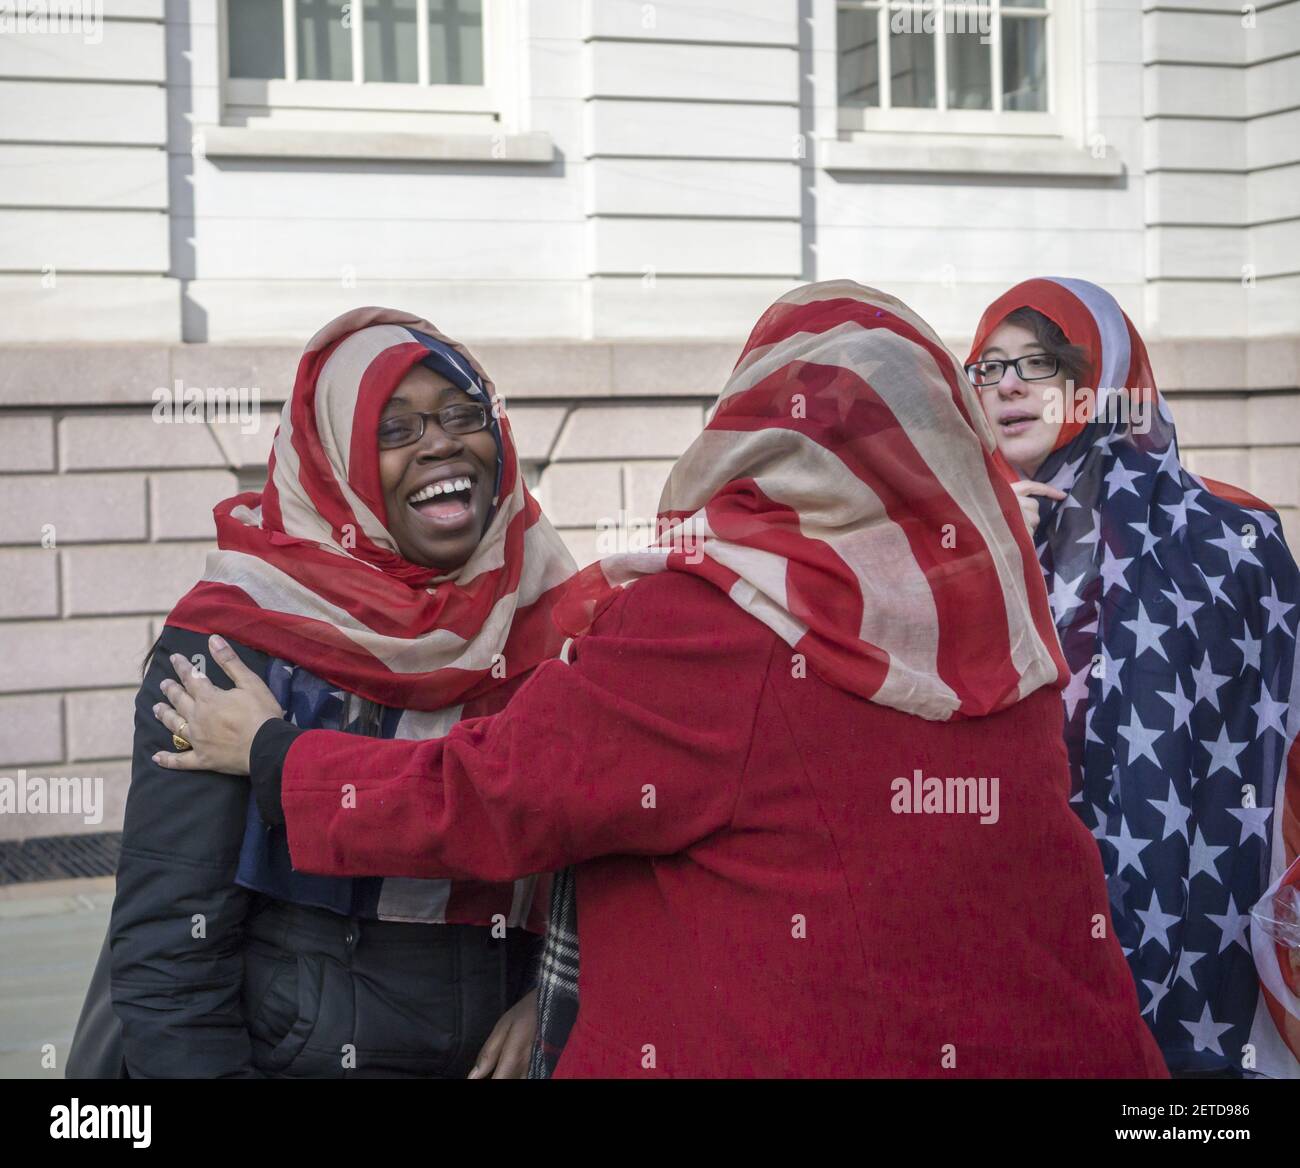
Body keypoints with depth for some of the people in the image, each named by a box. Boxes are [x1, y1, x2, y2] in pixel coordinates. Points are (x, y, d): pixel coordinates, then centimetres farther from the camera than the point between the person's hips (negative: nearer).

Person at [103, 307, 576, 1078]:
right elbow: (169, 951, -15)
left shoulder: (541, 622, -2)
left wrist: (551, 997, -9)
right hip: (300, 1057, -4)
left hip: (504, 1054, 4)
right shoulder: (231, 643, -14)